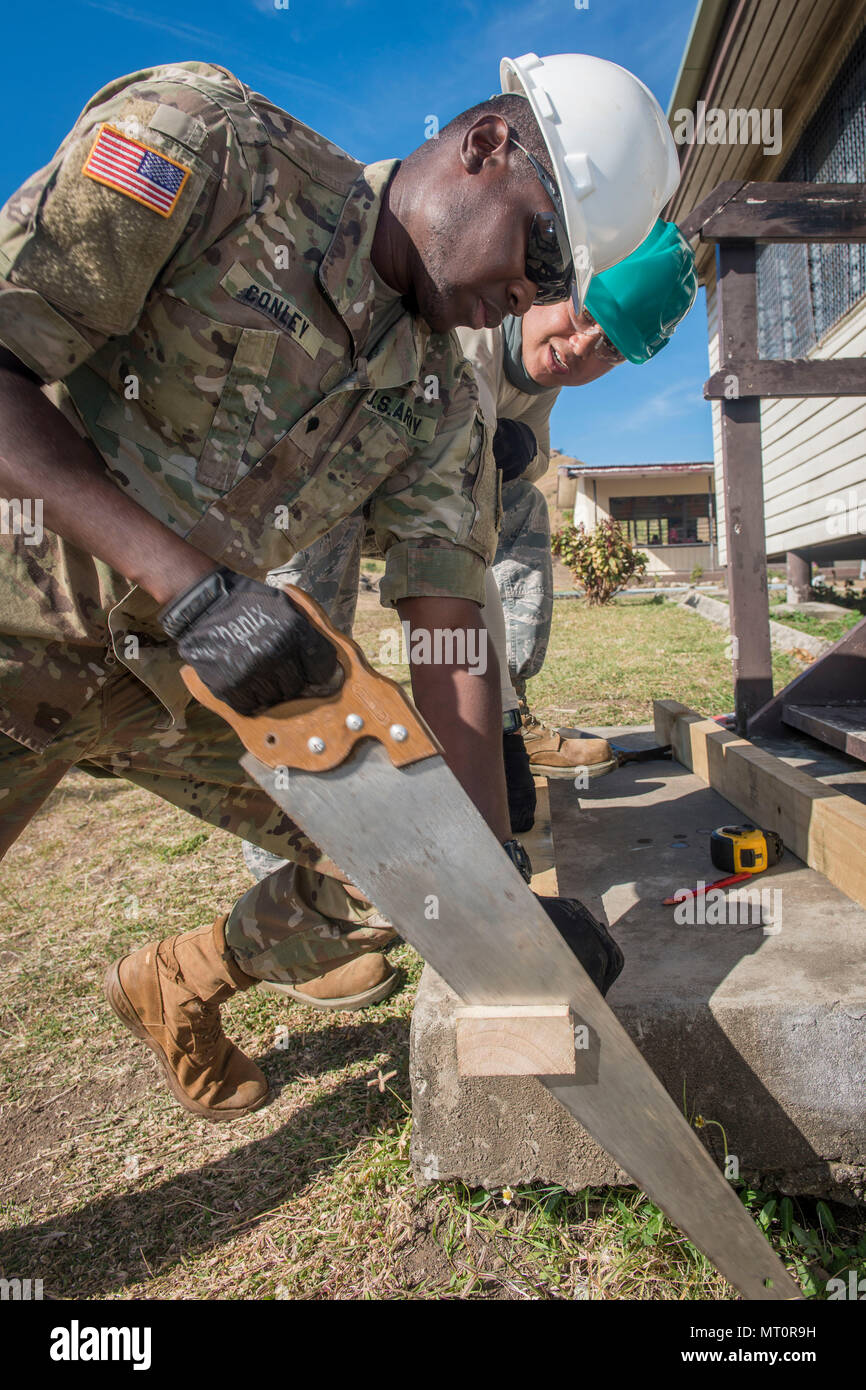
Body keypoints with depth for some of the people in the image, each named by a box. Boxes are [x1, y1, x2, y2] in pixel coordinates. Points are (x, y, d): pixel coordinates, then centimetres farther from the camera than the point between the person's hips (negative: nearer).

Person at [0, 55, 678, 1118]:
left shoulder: (439, 400, -1)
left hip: (180, 668, 5)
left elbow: (448, 630, -4)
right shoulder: (205, 138, -15)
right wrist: (193, 585, -31)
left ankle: (177, 988, 27)